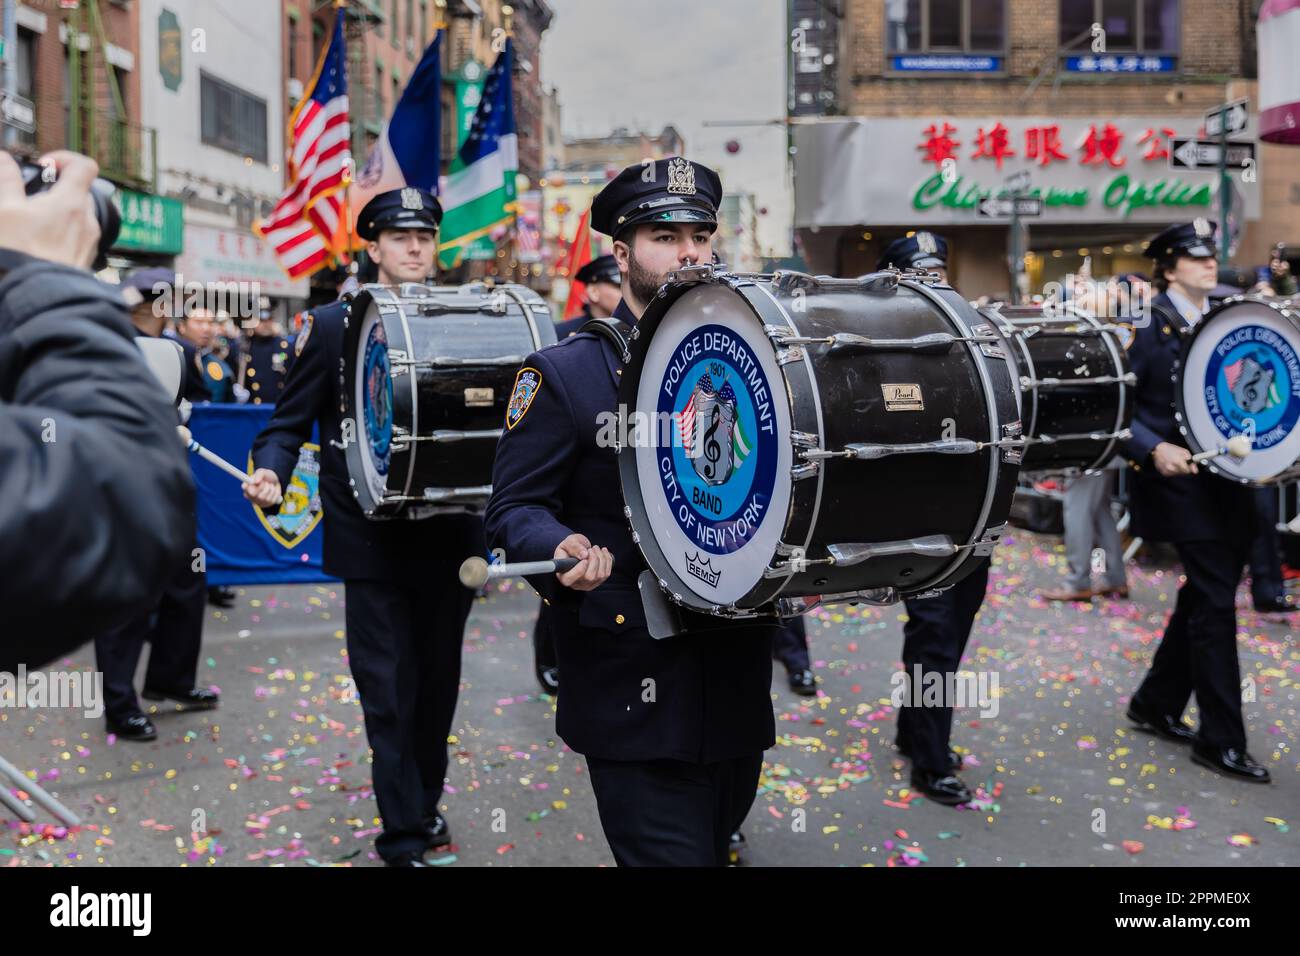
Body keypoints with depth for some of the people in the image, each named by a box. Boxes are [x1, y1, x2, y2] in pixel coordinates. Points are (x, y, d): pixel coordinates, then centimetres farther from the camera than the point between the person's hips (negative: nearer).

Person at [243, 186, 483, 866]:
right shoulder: (330, 326, 0)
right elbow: (290, 421, -1)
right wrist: (271, 476, -20)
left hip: (451, 535, 3)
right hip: (373, 540, -3)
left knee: (438, 680, 15)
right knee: (388, 690, 1)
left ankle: (425, 804, 36)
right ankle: (404, 839, 13)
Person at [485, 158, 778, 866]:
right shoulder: (563, 373, -5)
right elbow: (515, 508, -6)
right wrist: (565, 549, -27)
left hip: (736, 678, 6)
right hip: (633, 687, -5)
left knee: (716, 841, 20)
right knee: (672, 853, -4)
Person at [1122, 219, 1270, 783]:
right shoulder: (1148, 324, -8)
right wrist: (1154, 448, -24)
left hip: (1227, 479, 7)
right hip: (1180, 479, -7)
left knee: (1203, 597, 13)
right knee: (1215, 602, -8)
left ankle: (1155, 705, 29)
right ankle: (1221, 741, 1)